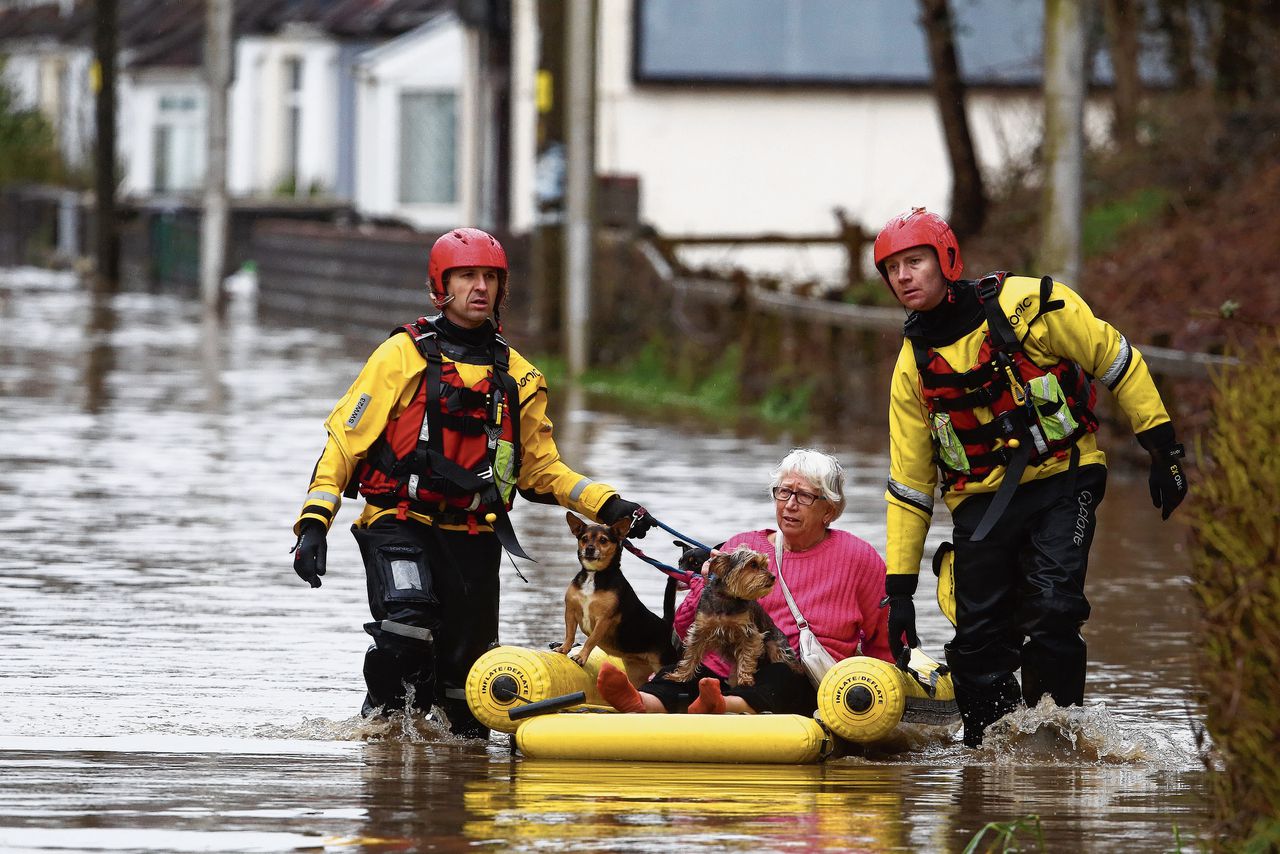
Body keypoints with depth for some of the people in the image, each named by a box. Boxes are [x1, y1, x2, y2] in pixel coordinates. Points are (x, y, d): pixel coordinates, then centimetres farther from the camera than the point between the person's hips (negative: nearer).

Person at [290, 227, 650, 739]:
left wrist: (607, 505, 4)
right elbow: (344, 441, -1)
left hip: (472, 538, 4)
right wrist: (314, 521, -11)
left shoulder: (518, 379, 13)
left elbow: (541, 469, 19)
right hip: (398, 524, -4)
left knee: (466, 670, 3)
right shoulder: (404, 355, 0)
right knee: (407, 629, -26)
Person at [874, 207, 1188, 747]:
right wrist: (899, 589, 7)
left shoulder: (1031, 304, -8)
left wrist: (1163, 447, -1)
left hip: (1061, 482, -4)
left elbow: (1117, 362, 1)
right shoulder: (913, 366, 5)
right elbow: (909, 485, 10)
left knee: (1052, 610, -21)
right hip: (982, 503, 4)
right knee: (979, 639, -6)